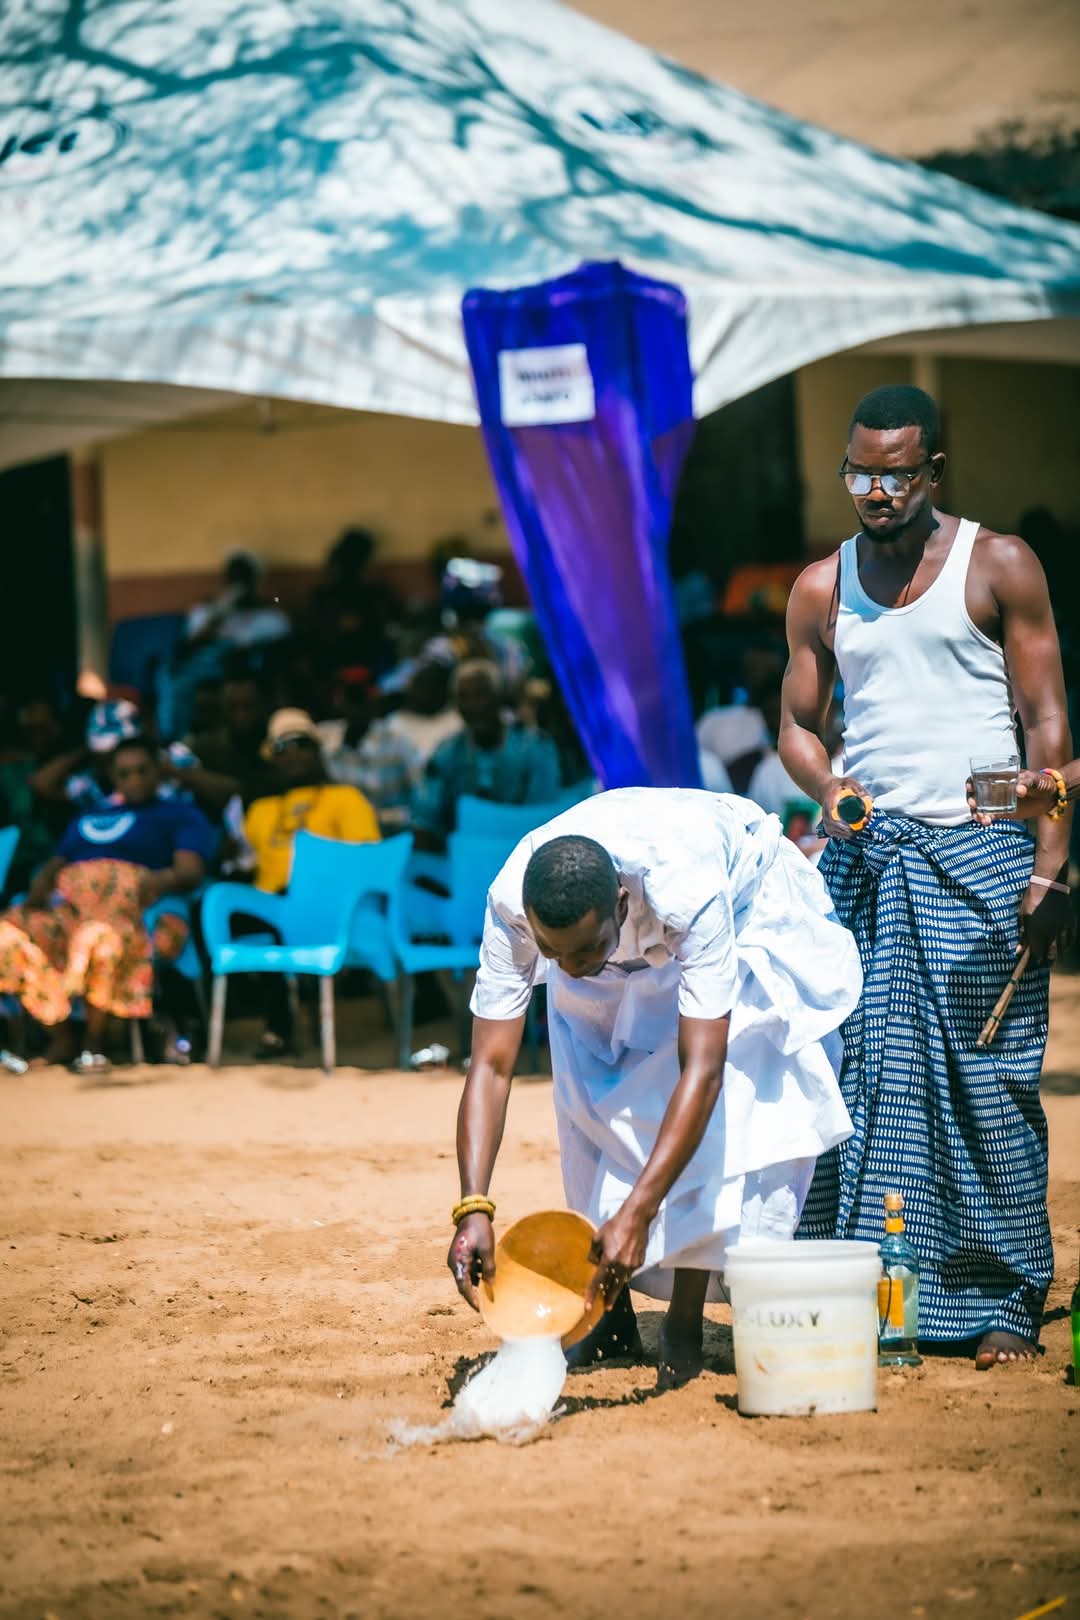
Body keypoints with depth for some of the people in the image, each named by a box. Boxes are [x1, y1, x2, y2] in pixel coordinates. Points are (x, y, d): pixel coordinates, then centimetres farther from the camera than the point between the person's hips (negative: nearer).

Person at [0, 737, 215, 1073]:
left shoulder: (181, 815, 20)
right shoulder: (87, 819, 35)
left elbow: (190, 871, 4)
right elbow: (55, 865, 25)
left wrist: (160, 882, -19)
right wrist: (38, 891, 1)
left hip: (129, 902, -4)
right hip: (67, 902, 4)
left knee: (101, 936, -42)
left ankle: (94, 1042, -28)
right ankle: (60, 1034, -18)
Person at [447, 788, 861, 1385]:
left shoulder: (689, 894, -46)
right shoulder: (510, 902, -35)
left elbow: (701, 1071, -45)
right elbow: (491, 1065, -32)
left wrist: (637, 1213, -52)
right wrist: (474, 1208, -45)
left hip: (751, 902, -4)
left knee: (724, 1105, -20)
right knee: (591, 1097, -8)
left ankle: (685, 1326, -12)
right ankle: (614, 1313, 7)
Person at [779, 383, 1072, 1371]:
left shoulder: (999, 566, 1)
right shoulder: (822, 589, 12)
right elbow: (798, 722, 17)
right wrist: (827, 789, -6)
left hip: (977, 854, -3)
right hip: (863, 851, 3)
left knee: (985, 1083, -2)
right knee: (861, 1077, -2)